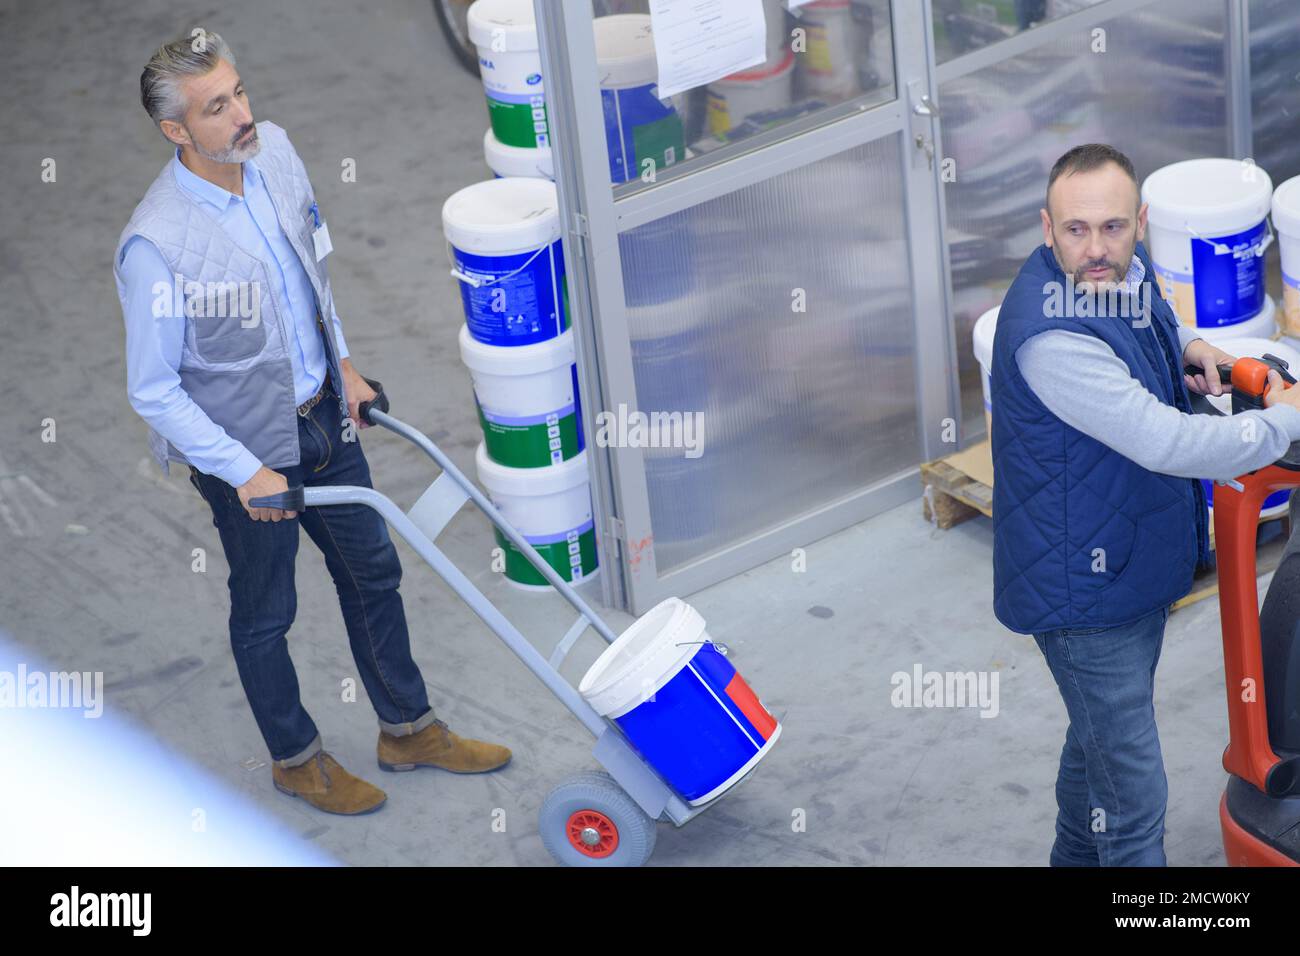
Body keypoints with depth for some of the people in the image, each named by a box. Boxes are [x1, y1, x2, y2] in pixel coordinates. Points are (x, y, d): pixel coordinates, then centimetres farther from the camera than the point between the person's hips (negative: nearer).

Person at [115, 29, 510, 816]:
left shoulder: (274, 150, -10)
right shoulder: (157, 245, -31)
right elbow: (154, 392, -22)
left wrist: (343, 363, 12)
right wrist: (243, 472, -22)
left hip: (324, 413, 7)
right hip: (247, 445, -7)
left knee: (373, 573, 20)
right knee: (266, 612, 15)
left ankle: (409, 730, 41)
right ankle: (296, 759, 38)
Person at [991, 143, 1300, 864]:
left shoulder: (1123, 267, -3)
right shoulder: (1051, 338, -34)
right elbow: (1168, 445, -33)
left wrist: (1184, 344, 2)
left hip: (1135, 561, 10)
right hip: (1084, 584, -10)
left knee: (1101, 736, 30)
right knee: (1131, 794, -3)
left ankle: (1077, 858, 51)